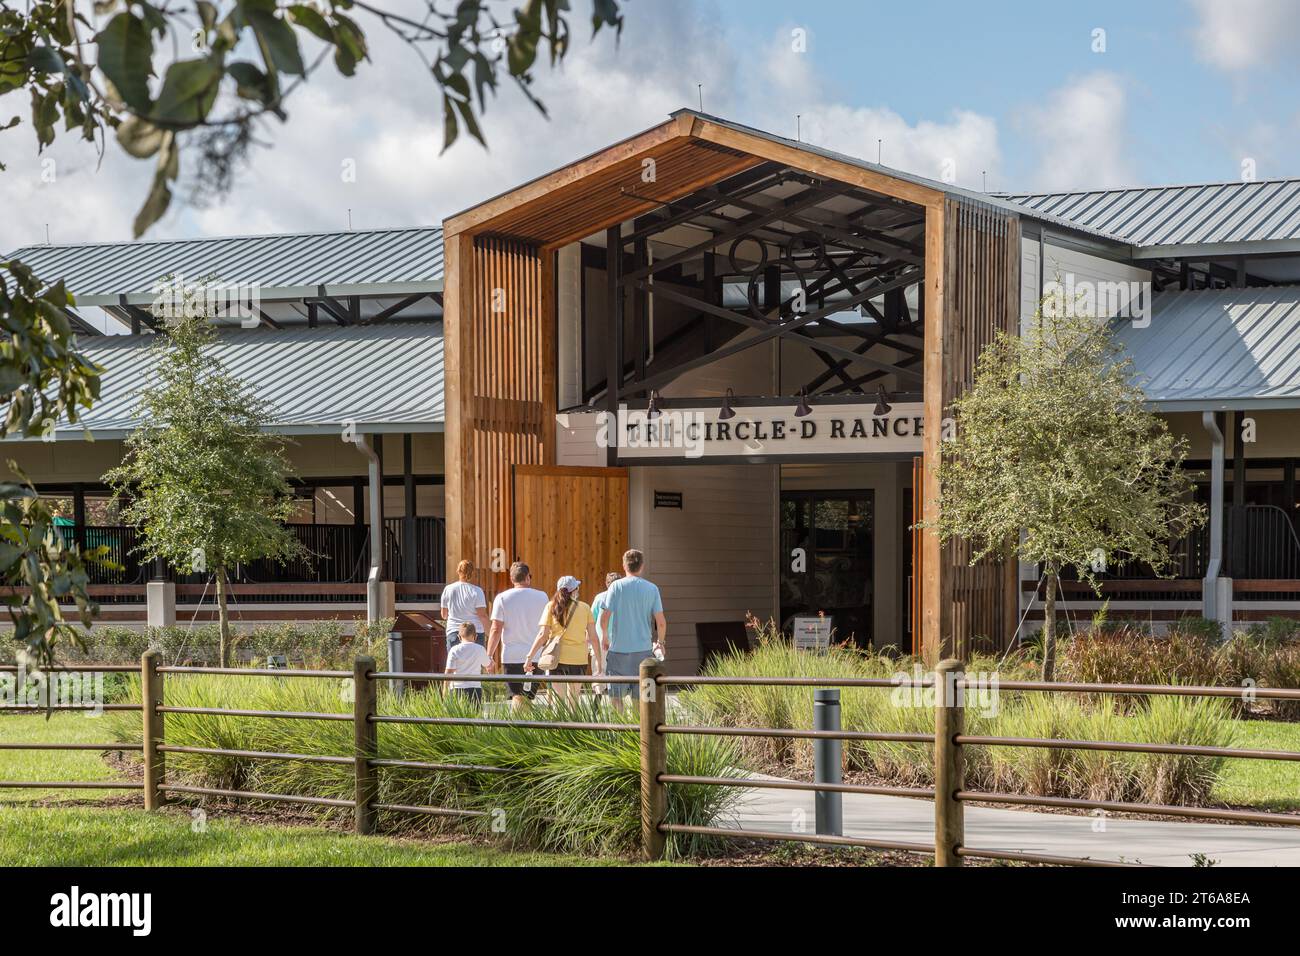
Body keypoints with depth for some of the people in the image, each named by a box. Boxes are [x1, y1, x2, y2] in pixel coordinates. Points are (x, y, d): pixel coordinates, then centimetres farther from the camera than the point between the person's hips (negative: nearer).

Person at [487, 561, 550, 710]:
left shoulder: (502, 598, -2)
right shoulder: (542, 597, 2)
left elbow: (496, 630, -4)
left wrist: (489, 655, 2)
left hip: (511, 657, -1)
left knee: (516, 696, 1)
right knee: (529, 697, 7)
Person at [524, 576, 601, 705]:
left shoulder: (551, 607, 1)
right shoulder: (585, 608, 3)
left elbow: (543, 635, -5)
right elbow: (593, 637, 3)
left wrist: (530, 657, -1)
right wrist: (599, 660, 11)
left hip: (557, 658, -1)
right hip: (579, 659, 1)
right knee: (573, 702, 14)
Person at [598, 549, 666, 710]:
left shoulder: (616, 586, -3)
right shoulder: (651, 589, 1)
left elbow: (605, 617, -7)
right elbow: (661, 622, 0)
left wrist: (605, 637, 11)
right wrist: (660, 642, 17)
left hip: (618, 648, -1)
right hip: (643, 648, 1)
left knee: (616, 694, 6)